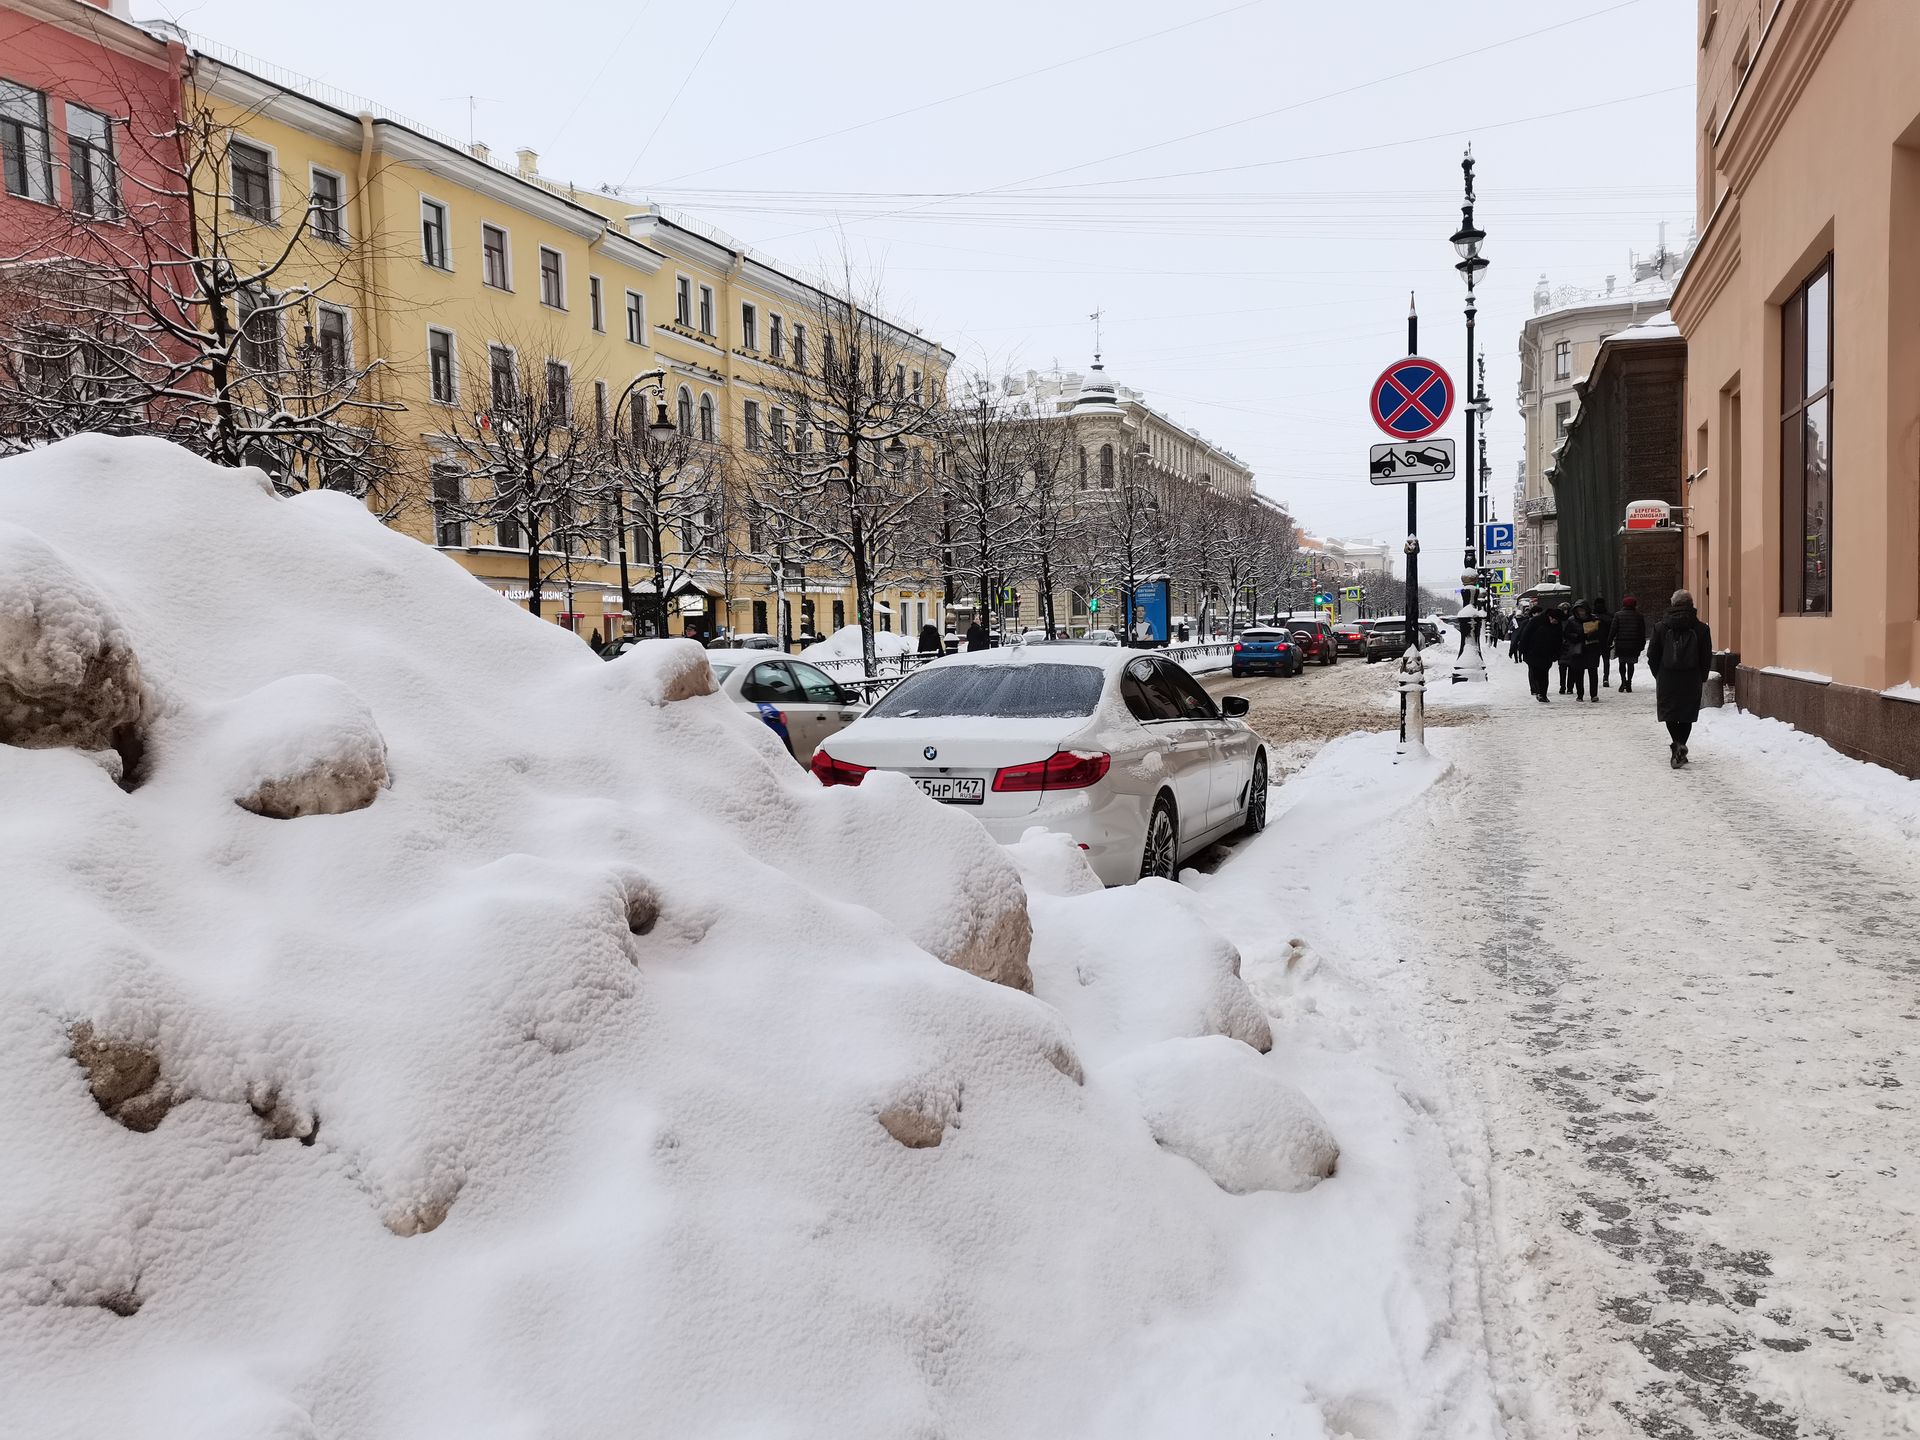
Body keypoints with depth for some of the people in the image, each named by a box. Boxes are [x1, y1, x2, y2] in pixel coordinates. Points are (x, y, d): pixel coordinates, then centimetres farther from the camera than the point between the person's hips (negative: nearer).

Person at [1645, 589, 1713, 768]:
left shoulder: (1660, 627, -2)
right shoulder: (1701, 628, -2)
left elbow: (1652, 655, 1)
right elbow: (1707, 657, 1)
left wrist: (1658, 676, 13)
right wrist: (1702, 678, 13)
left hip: (1667, 679, -1)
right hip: (1692, 680, 1)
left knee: (1669, 713, 7)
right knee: (1687, 715, 13)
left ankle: (1677, 745, -14)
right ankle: (1680, 749, 14)